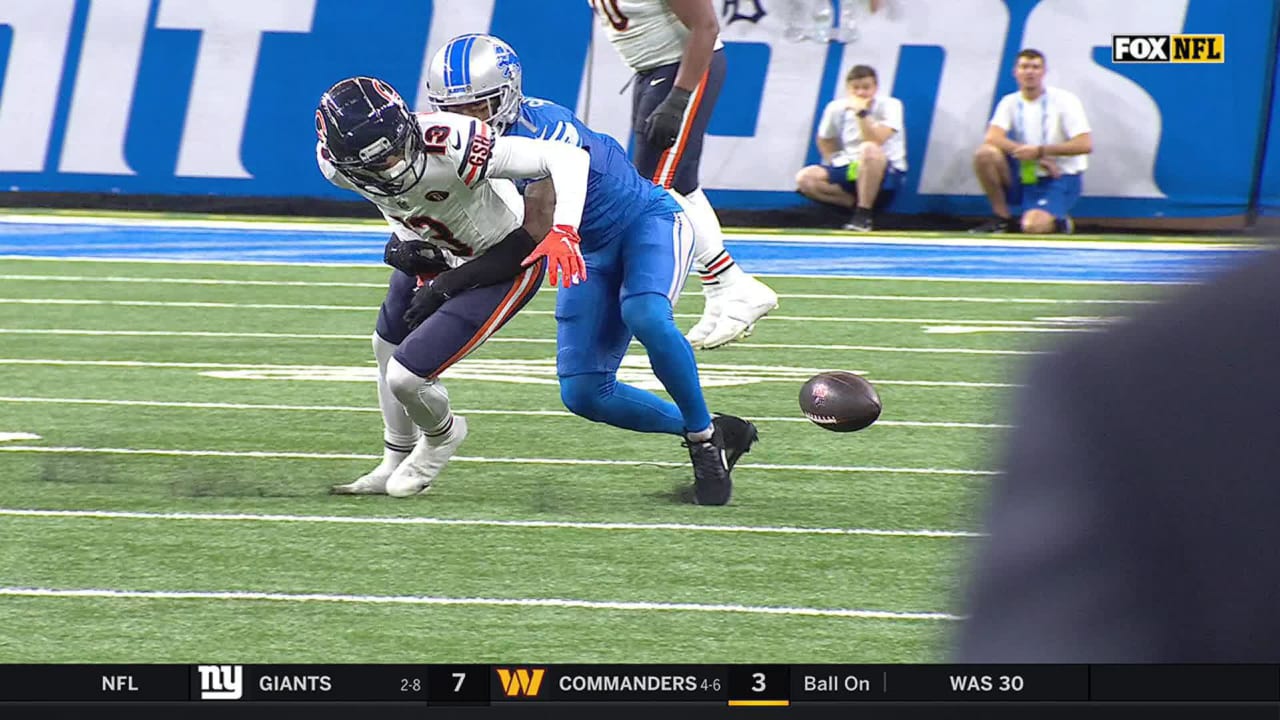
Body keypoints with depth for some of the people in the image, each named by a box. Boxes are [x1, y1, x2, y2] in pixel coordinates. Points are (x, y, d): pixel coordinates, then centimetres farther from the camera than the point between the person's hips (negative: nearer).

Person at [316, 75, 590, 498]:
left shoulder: (446, 147, -42)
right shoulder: (334, 163, -22)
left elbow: (567, 158, -40)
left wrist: (563, 231, -53)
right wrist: (403, 241, -5)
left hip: (504, 261, -7)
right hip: (436, 254, 7)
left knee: (405, 377, -11)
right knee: (388, 345, 26)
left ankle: (442, 435, 26)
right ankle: (396, 466, 51)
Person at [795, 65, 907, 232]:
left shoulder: (890, 105, -12)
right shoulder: (836, 108, 0)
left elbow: (876, 141, -27)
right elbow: (825, 141, 16)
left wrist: (861, 113, -31)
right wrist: (835, 162, 0)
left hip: (886, 172, -4)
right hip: (850, 170, 4)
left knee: (869, 149, -39)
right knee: (805, 178, -18)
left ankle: (863, 214, -31)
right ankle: (857, 203, -19)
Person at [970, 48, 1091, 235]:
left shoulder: (1064, 100, -8)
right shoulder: (1010, 102, 3)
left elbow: (1085, 144, -16)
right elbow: (992, 138, -13)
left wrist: (1040, 151, -23)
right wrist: (1032, 155, -25)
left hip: (1059, 178, -4)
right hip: (1024, 176, 4)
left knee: (1033, 227, -31)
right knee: (985, 154, -22)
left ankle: (1060, 222, 7)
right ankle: (1002, 219, -7)